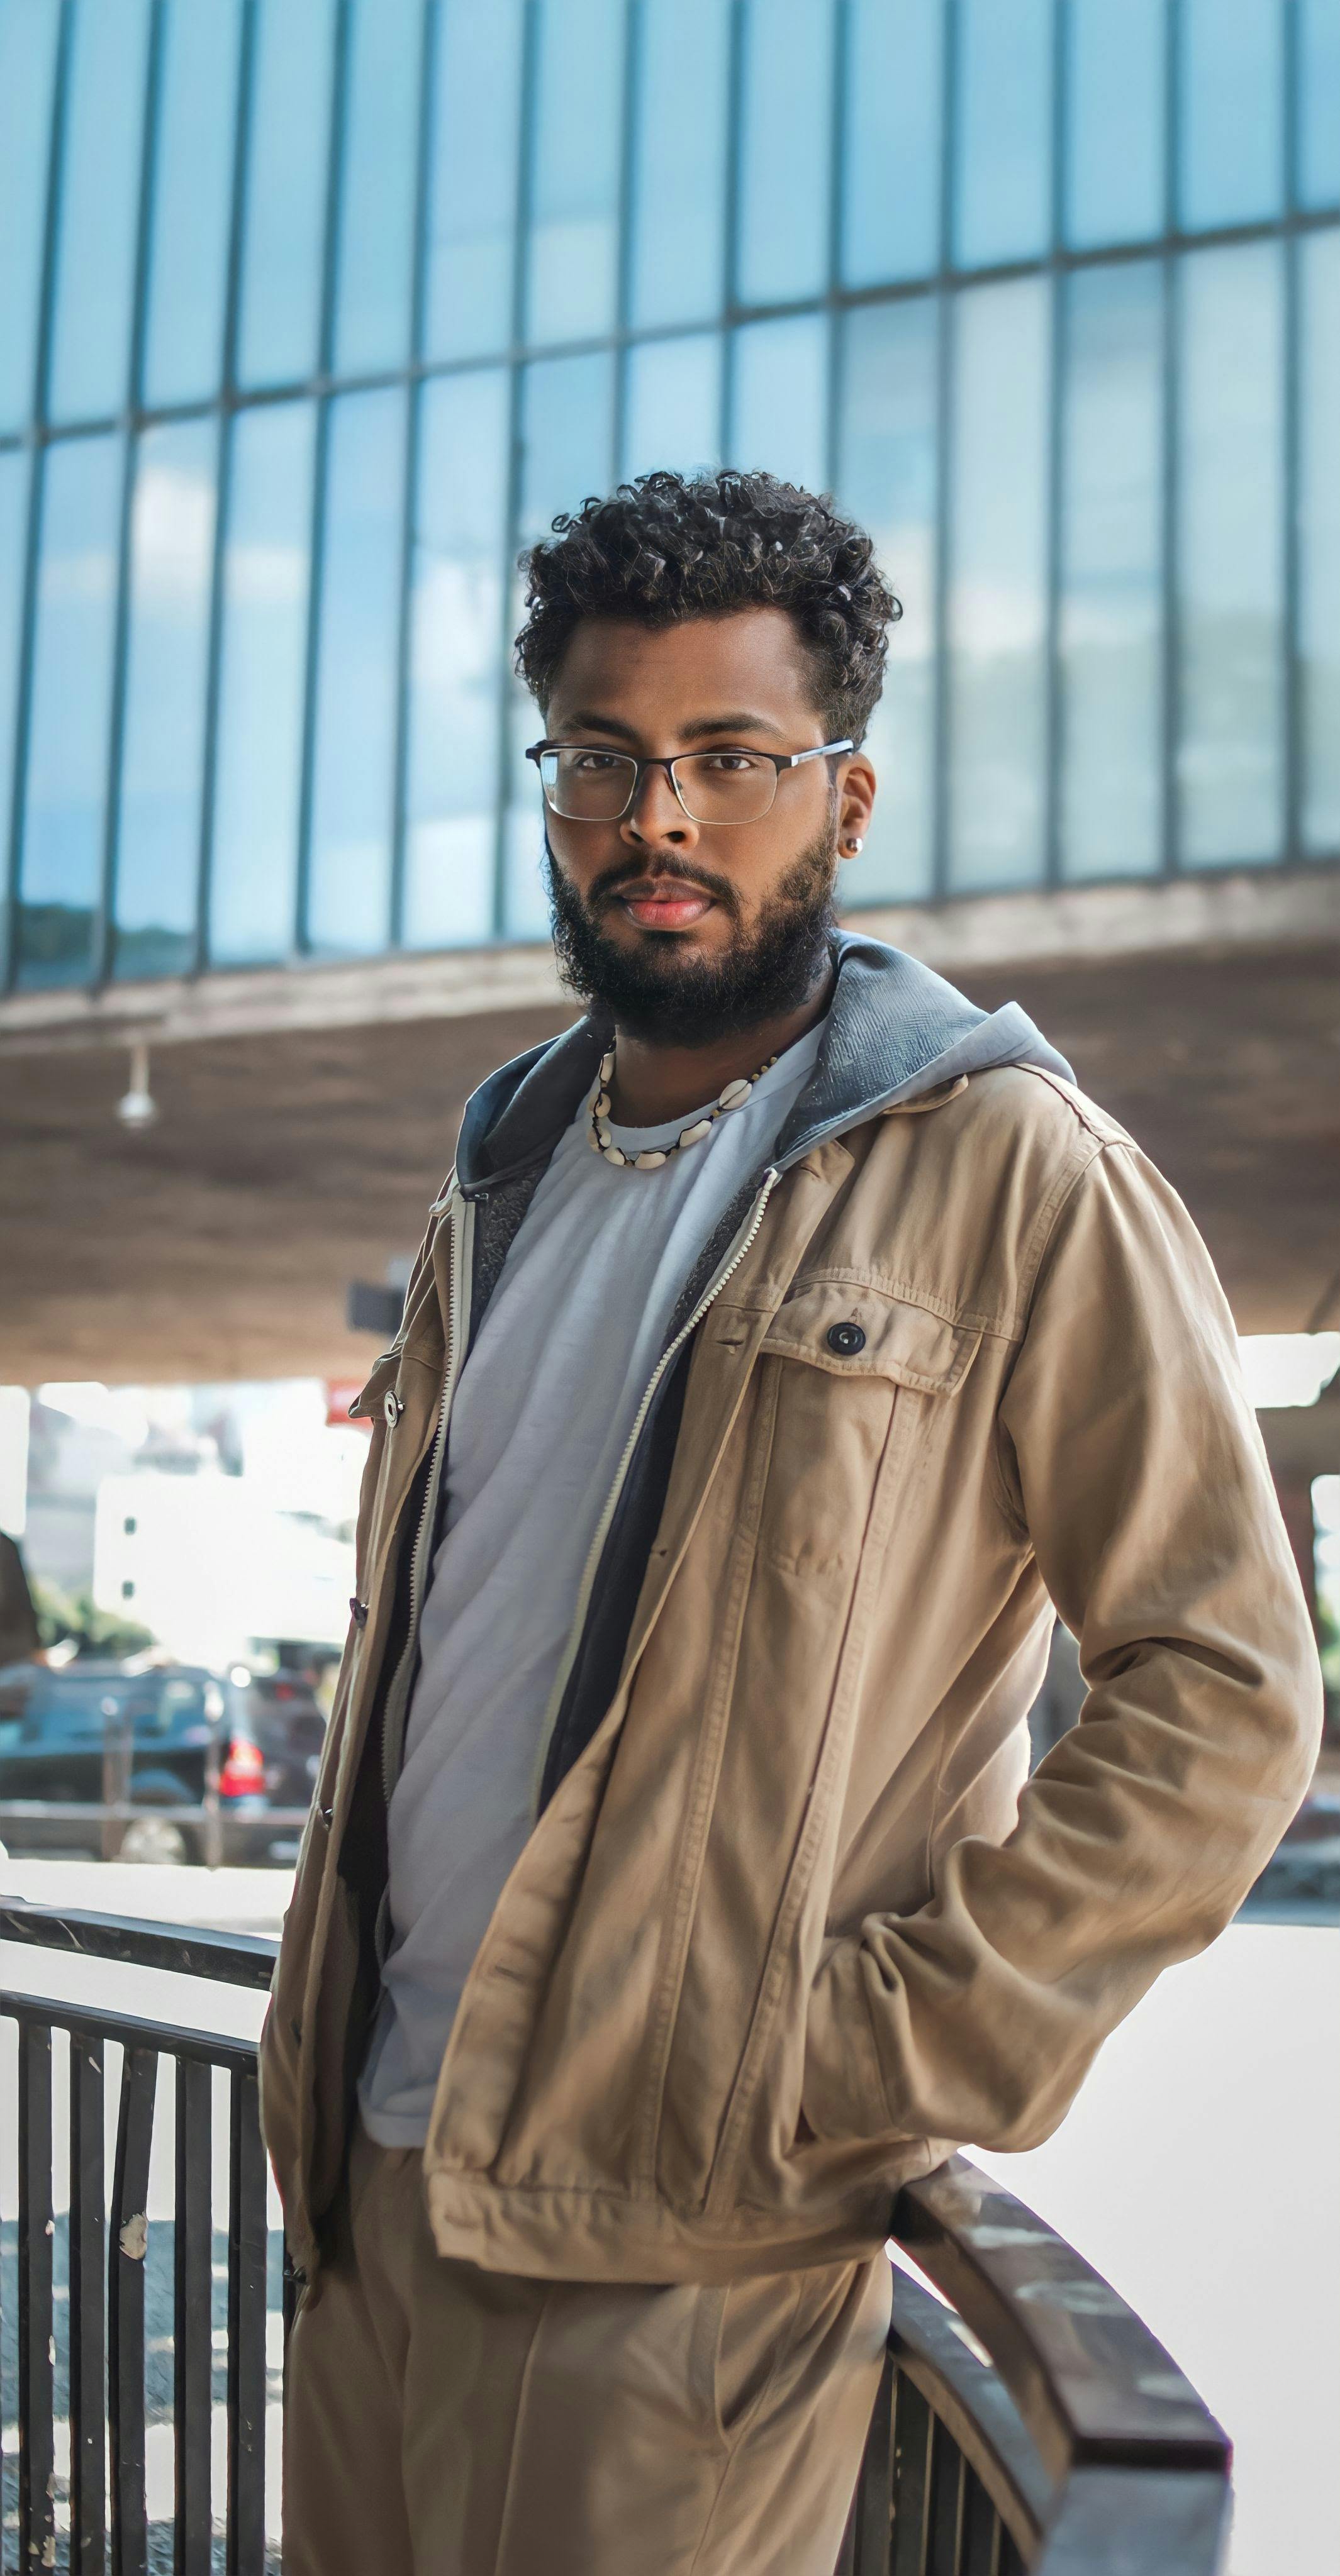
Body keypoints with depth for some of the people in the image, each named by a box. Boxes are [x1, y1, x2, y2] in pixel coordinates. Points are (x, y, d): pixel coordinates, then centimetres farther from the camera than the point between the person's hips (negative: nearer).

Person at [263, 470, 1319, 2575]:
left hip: (670, 2242, -7)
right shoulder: (509, 1168, 13)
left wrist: (881, 2061, -16)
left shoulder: (1004, 1172, -10)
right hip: (377, 2172, 7)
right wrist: (329, 2029, 12)